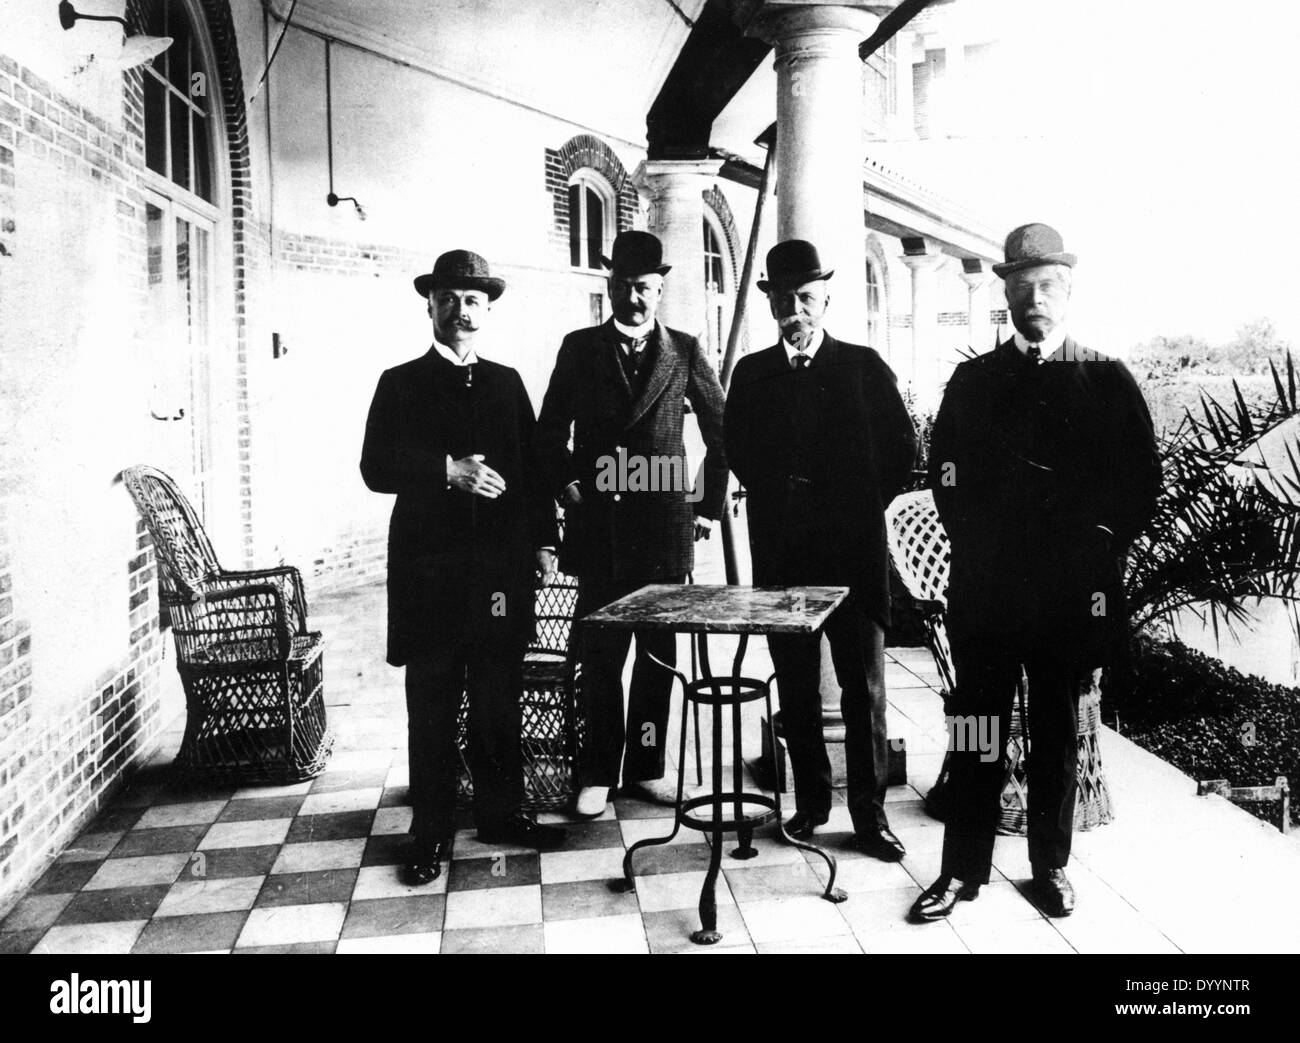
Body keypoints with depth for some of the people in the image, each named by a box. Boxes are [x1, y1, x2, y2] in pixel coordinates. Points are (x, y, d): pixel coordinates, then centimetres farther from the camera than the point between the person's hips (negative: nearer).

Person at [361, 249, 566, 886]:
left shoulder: (507, 383, 15)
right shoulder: (401, 384, 6)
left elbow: (532, 465, 15)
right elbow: (376, 468, -5)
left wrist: (544, 540, 7)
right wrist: (447, 470, -18)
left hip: (501, 570, 3)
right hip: (431, 571, -3)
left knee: (500, 702, 9)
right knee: (432, 709, 3)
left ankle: (502, 814, 24)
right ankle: (431, 835, 14)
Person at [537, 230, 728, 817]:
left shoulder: (684, 351, 7)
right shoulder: (580, 348, 7)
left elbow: (720, 432, 12)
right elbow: (551, 432, 10)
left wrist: (709, 504, 7)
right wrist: (568, 487, -2)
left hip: (664, 525, 1)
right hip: (599, 524, 0)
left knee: (658, 652, 6)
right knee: (601, 652, 2)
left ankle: (646, 768, 18)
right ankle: (598, 773, 14)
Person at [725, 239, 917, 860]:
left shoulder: (863, 366, 4)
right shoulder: (751, 373, 9)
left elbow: (902, 448, 7)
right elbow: (739, 452, 10)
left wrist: (862, 505, 5)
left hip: (855, 552, -2)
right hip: (781, 555, 2)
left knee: (864, 686, 2)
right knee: (795, 687, 8)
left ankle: (869, 813, 12)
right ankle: (810, 802, 21)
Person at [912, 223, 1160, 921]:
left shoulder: (1108, 380, 6)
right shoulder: (973, 380, 10)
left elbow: (1141, 484, 3)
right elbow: (946, 475, 7)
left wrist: (1096, 545, -6)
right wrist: (979, 543, -2)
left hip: (1071, 593, 0)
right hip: (984, 588, 1)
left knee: (1058, 734, 10)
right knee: (976, 730, 5)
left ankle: (1051, 866, 26)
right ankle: (963, 870, 15)